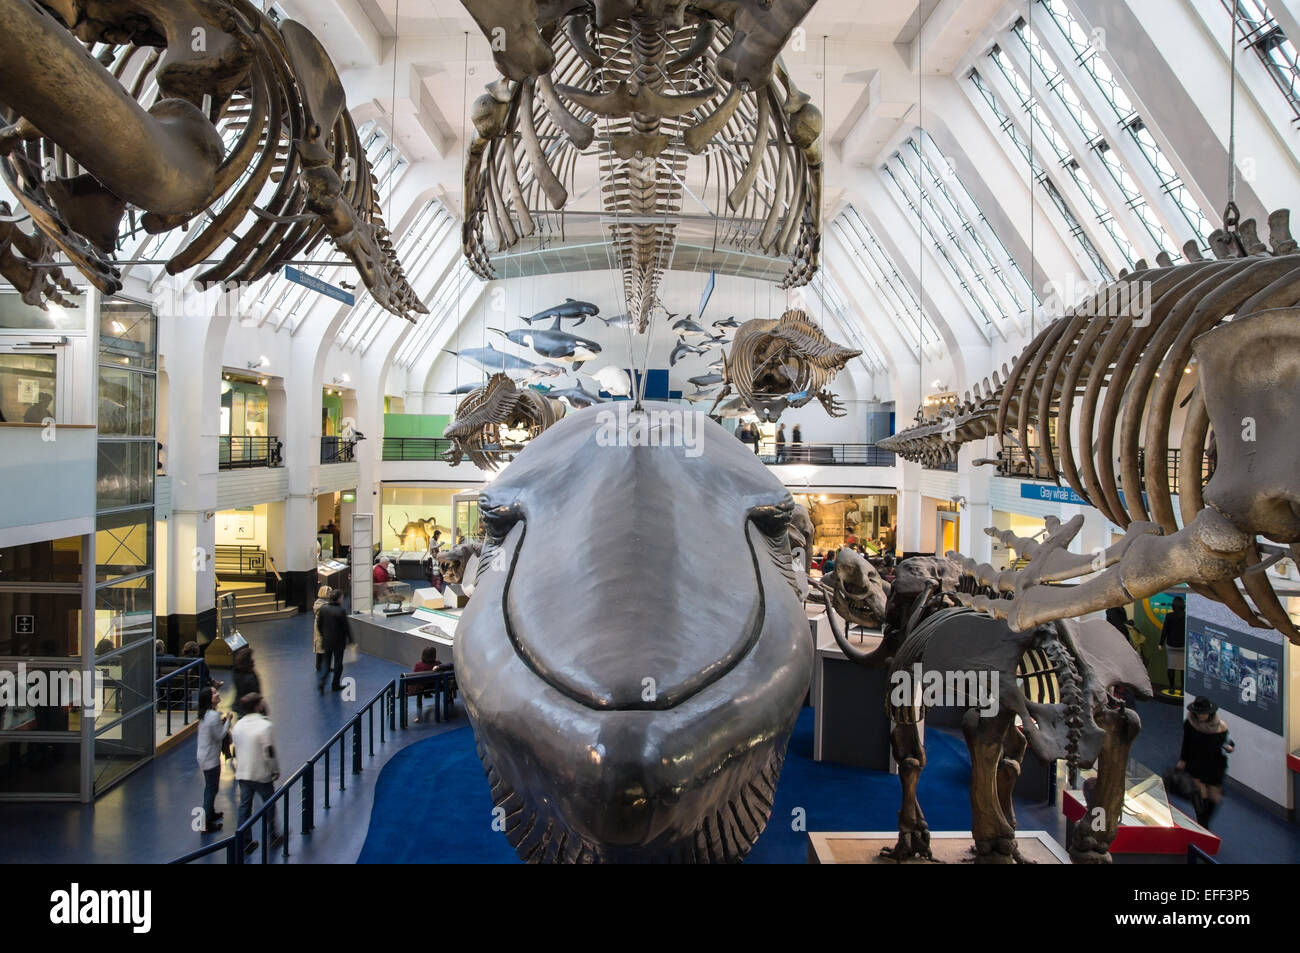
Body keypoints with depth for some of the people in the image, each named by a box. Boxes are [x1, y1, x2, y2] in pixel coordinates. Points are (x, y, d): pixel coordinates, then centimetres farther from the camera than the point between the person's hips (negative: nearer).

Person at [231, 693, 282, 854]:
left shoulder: (238, 725, 0)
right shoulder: (264, 725, -22)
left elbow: (236, 748, 11)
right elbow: (269, 752, -20)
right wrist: (276, 770, -5)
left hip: (242, 774, 5)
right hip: (262, 774, -5)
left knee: (244, 807, 14)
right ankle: (274, 837, 27)